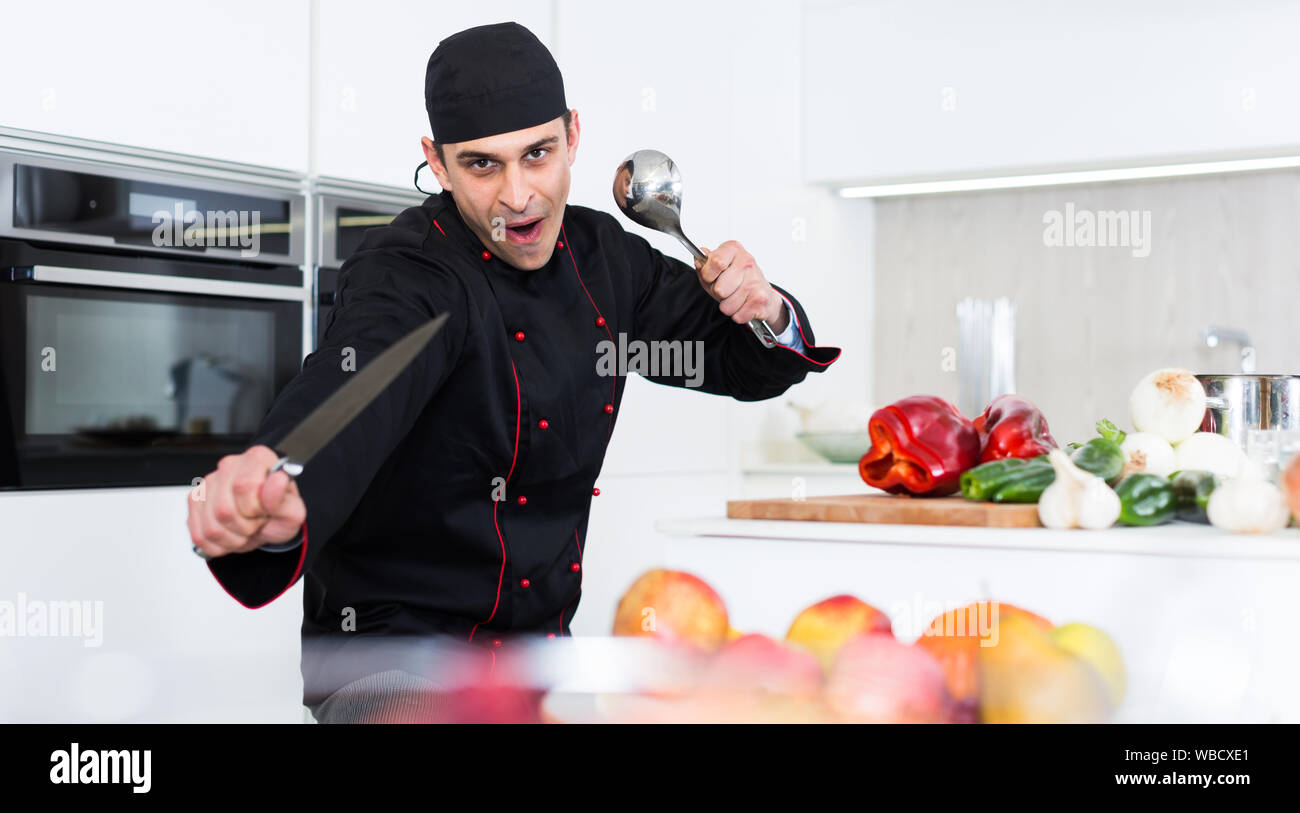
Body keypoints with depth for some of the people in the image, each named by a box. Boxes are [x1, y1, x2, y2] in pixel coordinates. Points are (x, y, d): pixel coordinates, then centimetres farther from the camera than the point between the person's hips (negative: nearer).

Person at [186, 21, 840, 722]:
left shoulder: (602, 253, 3)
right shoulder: (410, 276, -21)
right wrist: (279, 503, -65)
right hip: (395, 655, -7)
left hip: (541, 639, 8)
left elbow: (743, 364, 14)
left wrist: (767, 315, -10)